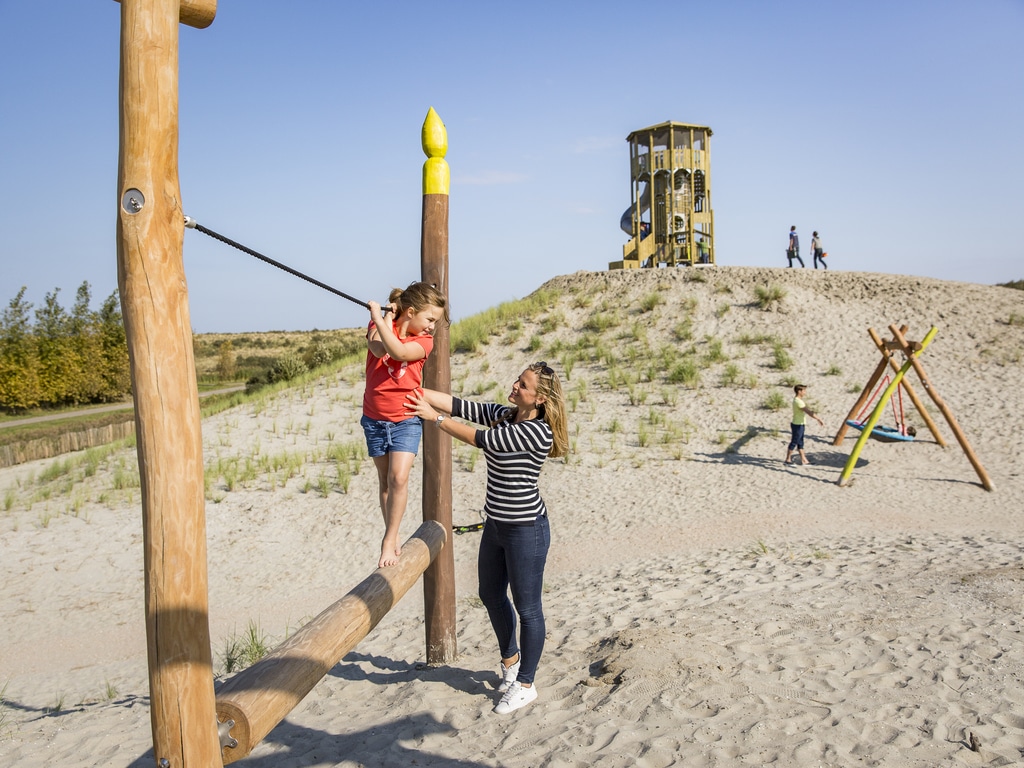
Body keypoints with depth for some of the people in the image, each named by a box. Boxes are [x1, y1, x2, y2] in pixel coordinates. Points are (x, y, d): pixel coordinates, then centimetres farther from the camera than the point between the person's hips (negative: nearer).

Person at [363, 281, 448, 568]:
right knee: (385, 480, 11)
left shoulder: (424, 341, -8)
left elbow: (400, 352, -29)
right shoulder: (380, 323, -4)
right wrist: (387, 317, -16)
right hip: (375, 418, 2)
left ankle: (389, 540, -1)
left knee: (398, 478, -15)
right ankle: (392, 535, 25)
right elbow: (378, 349, -26)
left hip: (406, 419, -2)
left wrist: (379, 319, -26)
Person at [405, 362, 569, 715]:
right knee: (491, 594, 23)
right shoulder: (503, 415, 2)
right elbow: (459, 405, -2)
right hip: (496, 525, 9)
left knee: (527, 607, 6)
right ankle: (510, 658, 47)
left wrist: (433, 417, -16)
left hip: (526, 529, -9)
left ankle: (525, 684, 23)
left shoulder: (538, 432, -23)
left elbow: (478, 439, -22)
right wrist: (413, 390, -12)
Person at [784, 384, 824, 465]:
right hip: (798, 425, -10)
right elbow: (809, 412, -24)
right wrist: (819, 420, -21)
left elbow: (808, 411, 18)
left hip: (800, 424, 10)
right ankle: (788, 459, 6)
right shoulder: (798, 401, -21)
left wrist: (817, 419, 22)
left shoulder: (797, 400, 10)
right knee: (794, 442, -1)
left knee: (800, 443, 12)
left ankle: (803, 460, 18)